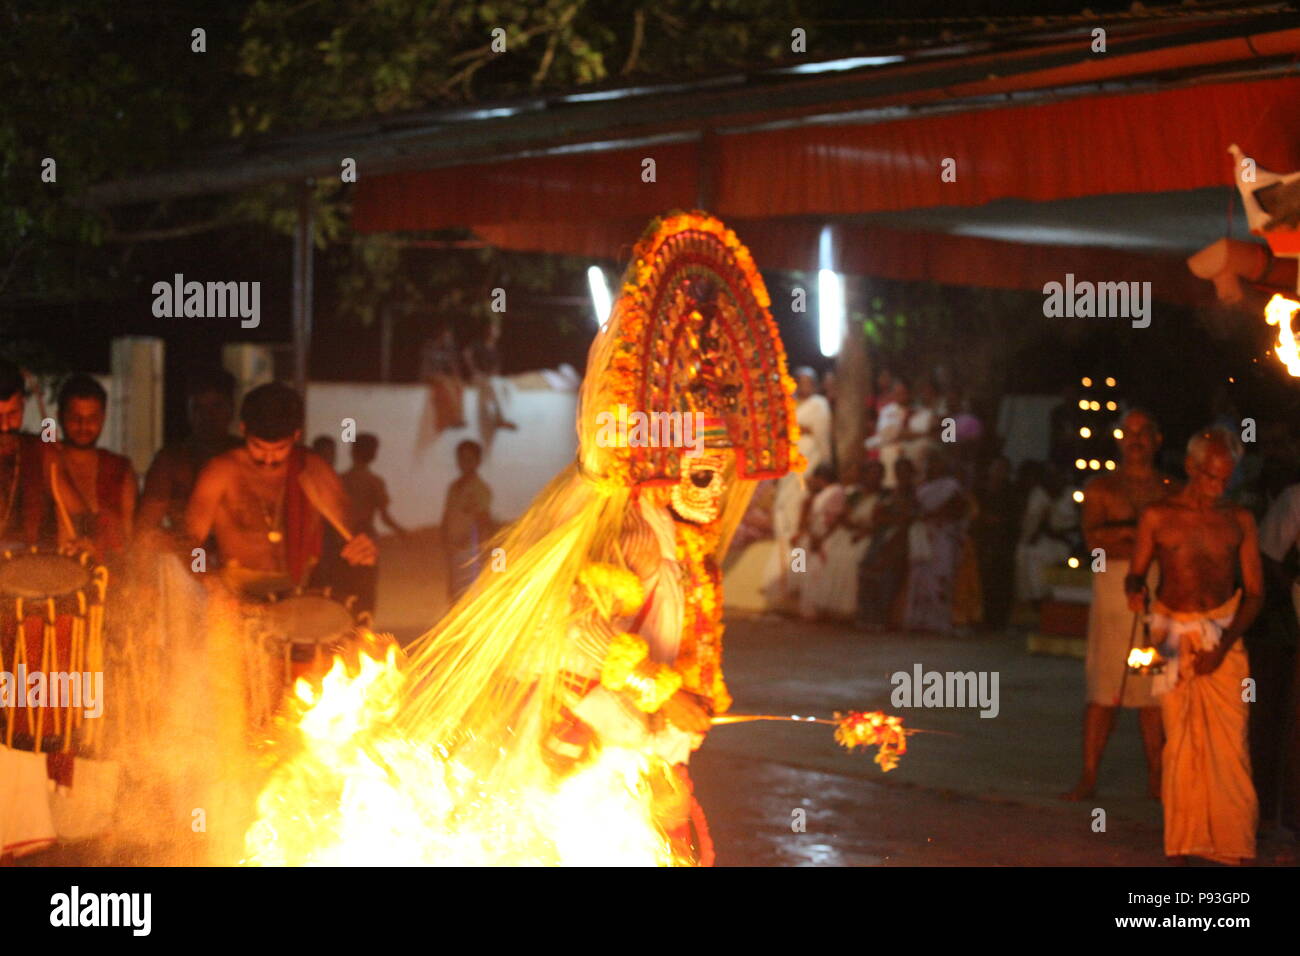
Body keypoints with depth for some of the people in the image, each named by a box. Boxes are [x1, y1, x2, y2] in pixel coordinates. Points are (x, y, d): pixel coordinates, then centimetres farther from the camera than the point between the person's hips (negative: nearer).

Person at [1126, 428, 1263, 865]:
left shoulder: (1239, 521, 2)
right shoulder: (1158, 516, 0)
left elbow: (1254, 592, 4)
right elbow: (1136, 573, 9)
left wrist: (1223, 645, -8)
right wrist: (1135, 590, -15)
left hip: (1224, 636, 0)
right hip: (1173, 635, 0)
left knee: (1229, 740, -8)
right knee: (1181, 740, -2)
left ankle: (1230, 843, -3)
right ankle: (1184, 842, 6)